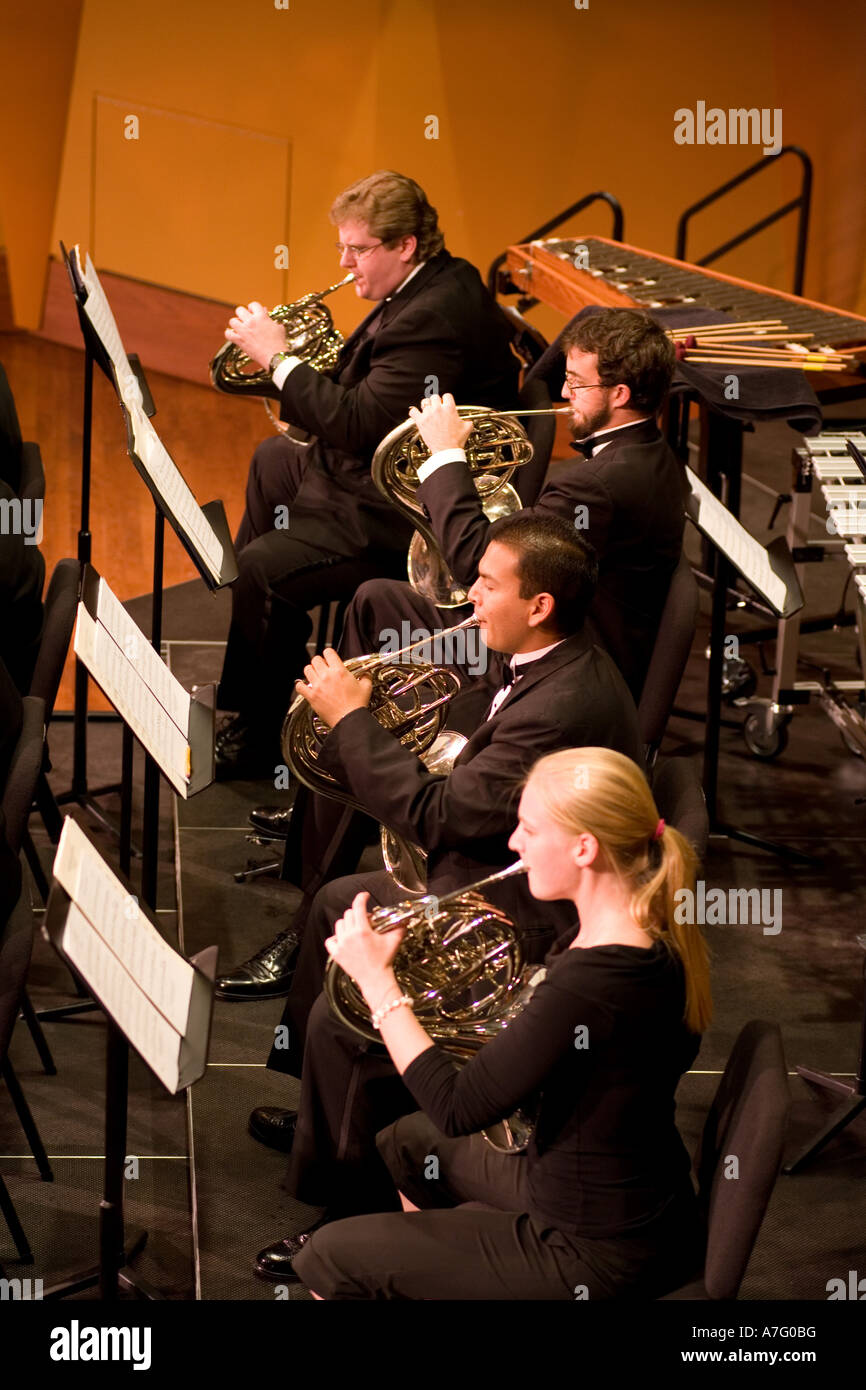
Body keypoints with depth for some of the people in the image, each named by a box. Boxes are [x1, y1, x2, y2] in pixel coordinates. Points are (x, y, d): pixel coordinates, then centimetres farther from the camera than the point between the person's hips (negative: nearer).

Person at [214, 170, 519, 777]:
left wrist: (279, 357, -23)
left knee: (264, 567, -24)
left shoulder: (435, 316, -28)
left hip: (409, 520, -13)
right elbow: (363, 391, 14)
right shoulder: (440, 282, 7)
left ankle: (259, 742, -5)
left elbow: (359, 424, -32)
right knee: (272, 461, 32)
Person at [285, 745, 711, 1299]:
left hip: (599, 1255, -9)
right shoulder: (656, 933, -5)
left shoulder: (590, 982, -33)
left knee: (325, 1257, 1)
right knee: (409, 1143, 30)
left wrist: (376, 979, -18)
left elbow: (456, 1108, -27)